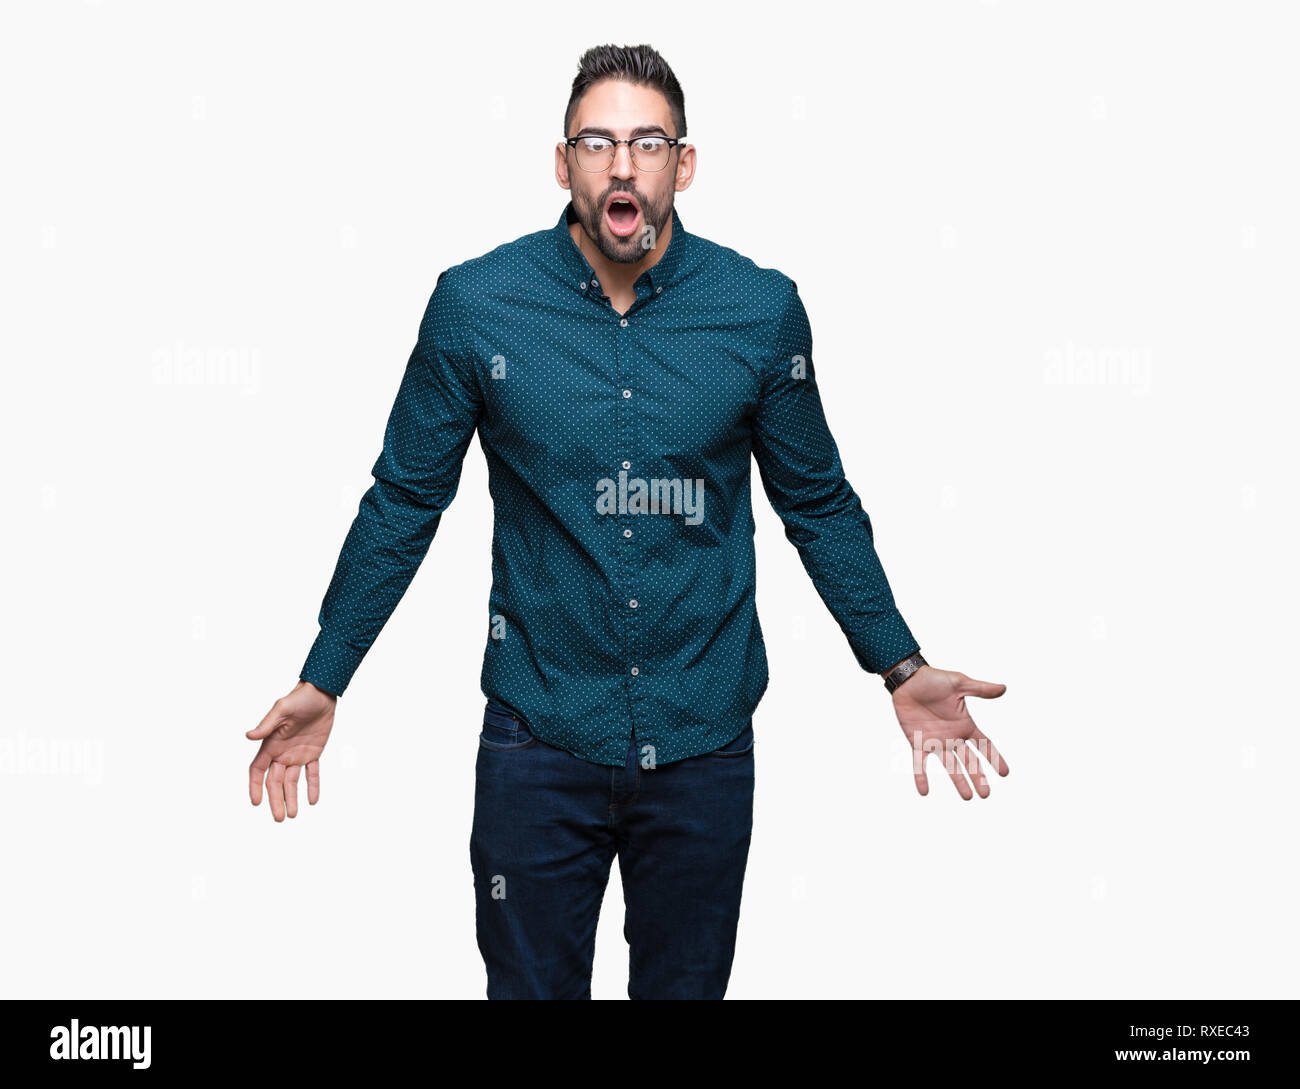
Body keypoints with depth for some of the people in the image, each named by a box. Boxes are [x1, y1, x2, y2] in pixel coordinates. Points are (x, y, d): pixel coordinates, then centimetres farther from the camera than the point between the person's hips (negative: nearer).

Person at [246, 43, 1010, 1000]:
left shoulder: (763, 309, -6)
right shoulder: (475, 304, -7)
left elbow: (820, 503, 6)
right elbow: (406, 500, 1)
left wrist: (902, 668, 4)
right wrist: (323, 682, 1)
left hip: (704, 740, 1)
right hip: (537, 738, -1)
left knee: (687, 986, 18)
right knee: (531, 986, 14)